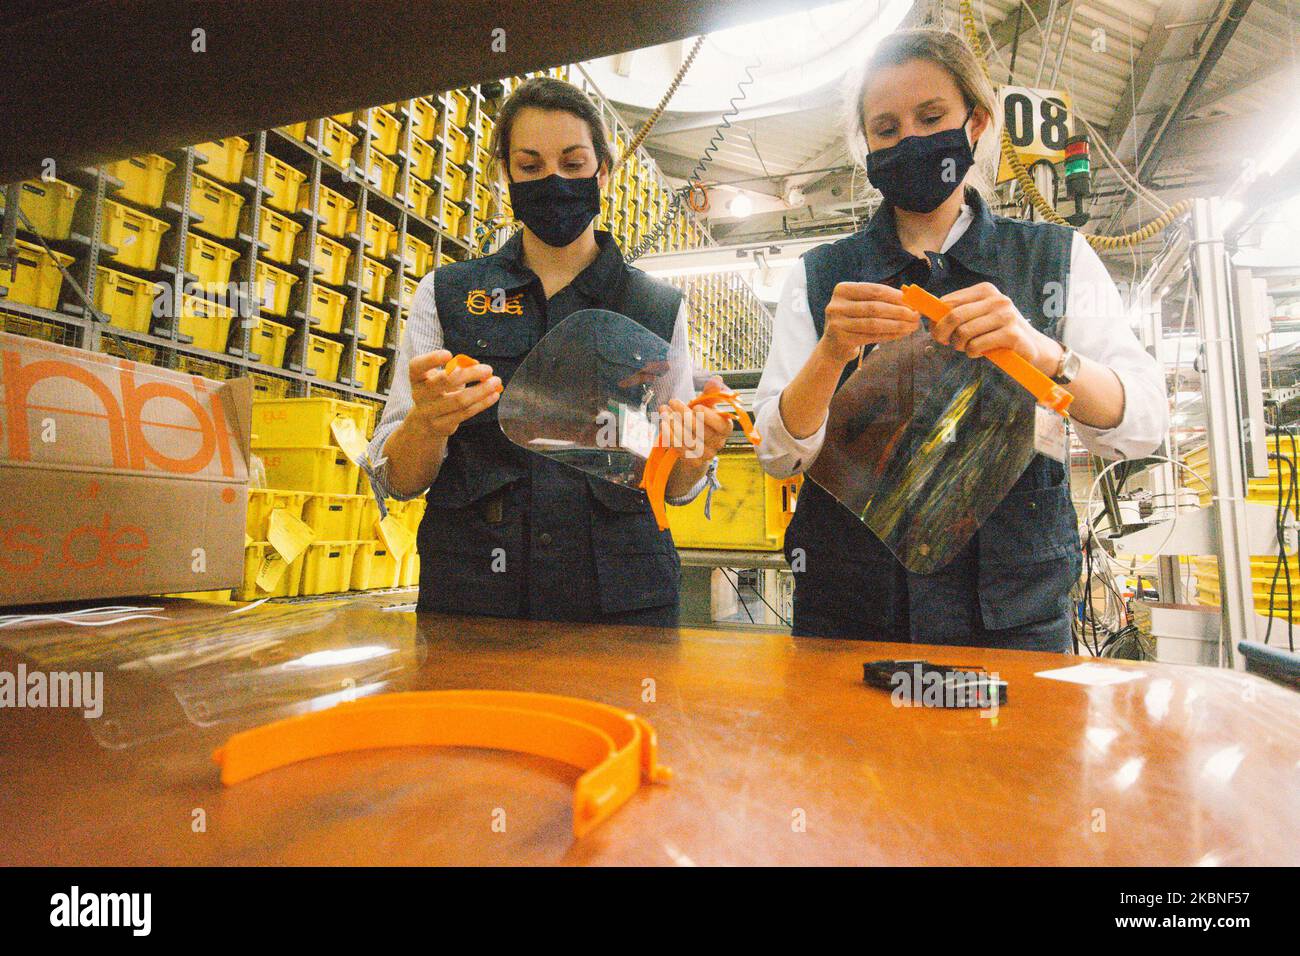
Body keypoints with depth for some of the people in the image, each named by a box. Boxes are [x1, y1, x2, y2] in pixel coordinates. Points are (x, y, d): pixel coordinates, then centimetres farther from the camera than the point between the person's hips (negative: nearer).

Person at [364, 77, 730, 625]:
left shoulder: (660, 308, 5)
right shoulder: (444, 294, 4)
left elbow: (672, 488, 8)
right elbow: (395, 480, 1)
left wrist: (693, 455, -15)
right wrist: (428, 421, -20)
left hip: (621, 595, 1)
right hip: (471, 594, 0)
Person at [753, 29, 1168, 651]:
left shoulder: (1056, 257, 6)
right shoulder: (819, 276, 3)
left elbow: (1143, 425, -5)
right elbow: (778, 454, -6)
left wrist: (1041, 350, -24)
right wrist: (832, 353, -24)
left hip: (1015, 604, 1)